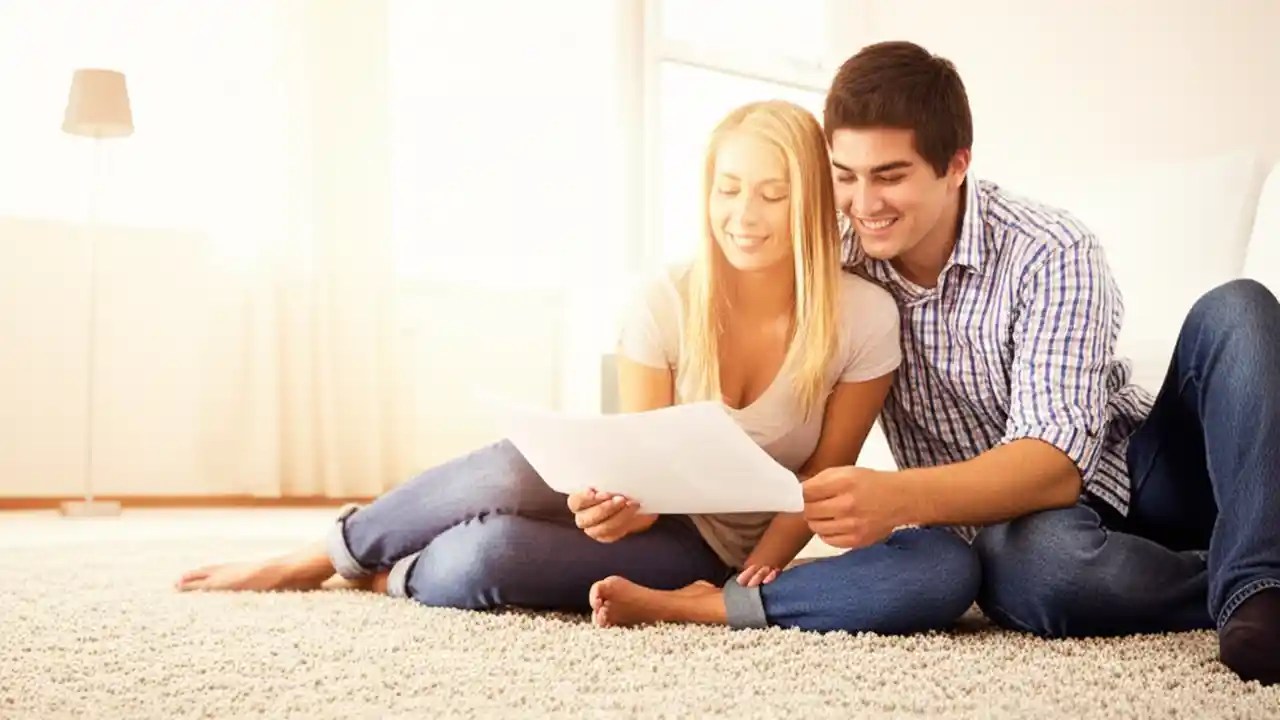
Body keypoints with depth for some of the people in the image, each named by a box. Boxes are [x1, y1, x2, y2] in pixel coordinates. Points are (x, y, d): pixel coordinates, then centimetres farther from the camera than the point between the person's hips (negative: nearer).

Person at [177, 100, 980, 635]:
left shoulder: (864, 317, -15)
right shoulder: (666, 302, -13)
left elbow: (824, 474, -6)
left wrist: (768, 558, -22)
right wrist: (619, 505, -36)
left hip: (726, 552, 1)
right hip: (656, 513, 0)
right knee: (516, 471, -33)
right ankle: (318, 559, -8)